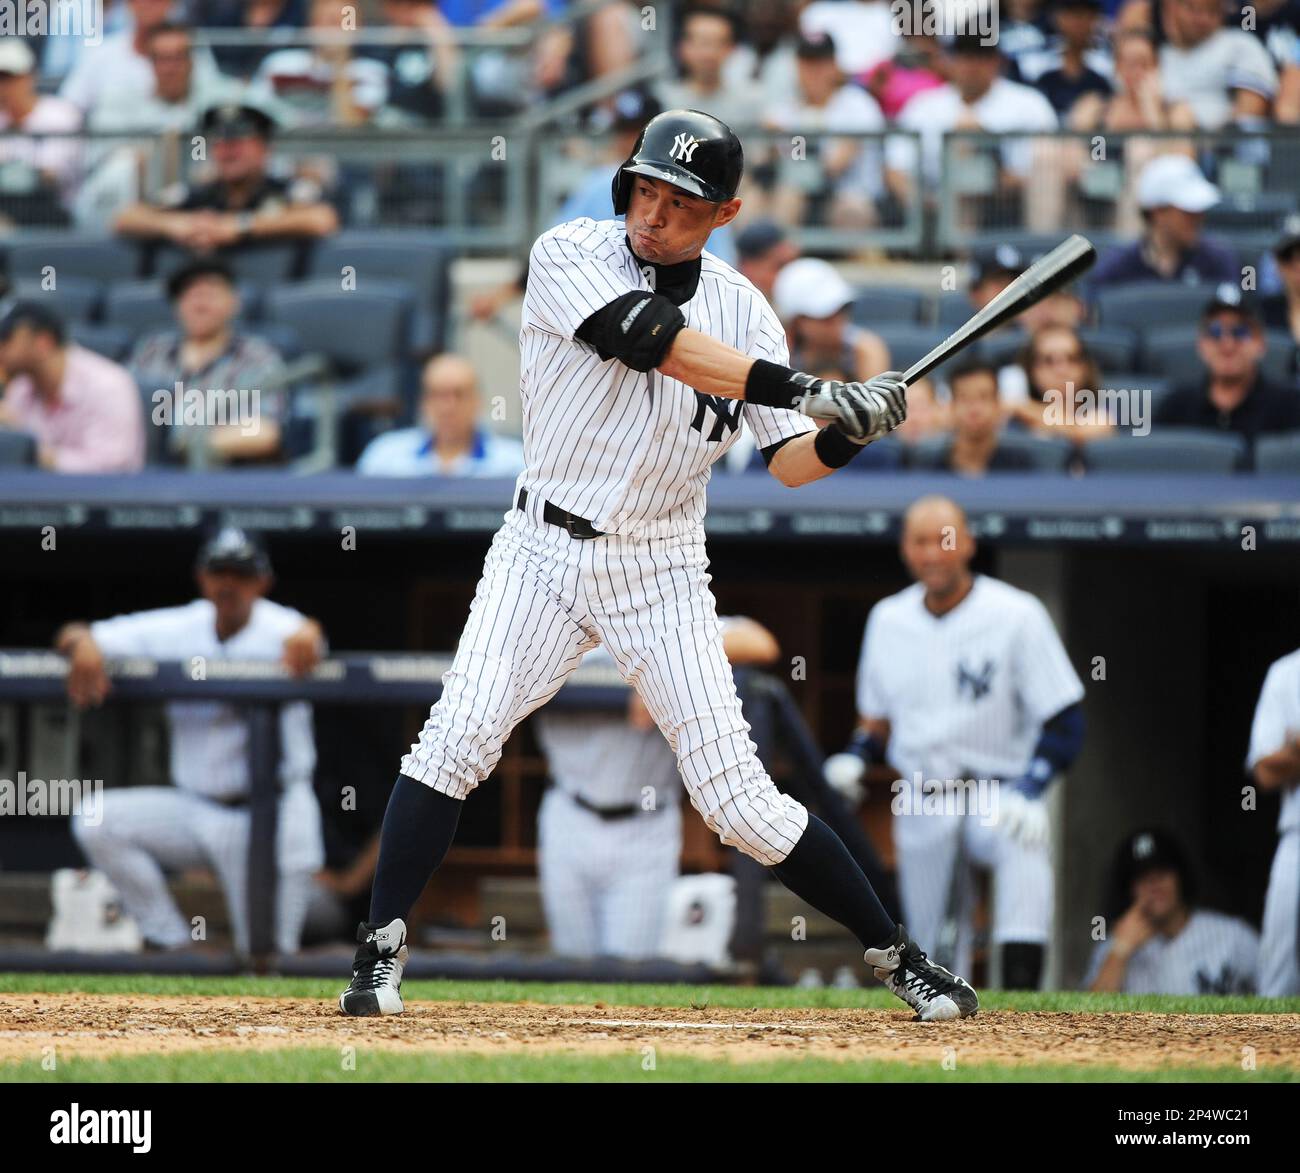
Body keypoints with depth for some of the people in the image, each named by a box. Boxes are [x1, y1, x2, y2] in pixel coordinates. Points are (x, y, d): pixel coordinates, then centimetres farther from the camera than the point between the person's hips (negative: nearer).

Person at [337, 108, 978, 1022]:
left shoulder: (742, 310, 0)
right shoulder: (571, 257, -9)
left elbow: (788, 463, -2)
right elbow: (655, 339, -26)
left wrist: (849, 434, -24)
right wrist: (807, 390, -32)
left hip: (660, 571, 1)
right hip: (543, 552, 0)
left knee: (740, 801, -3)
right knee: (457, 739, -17)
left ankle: (898, 955, 10)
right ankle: (382, 954, -7)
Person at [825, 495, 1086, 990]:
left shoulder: (1017, 615, -8)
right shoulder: (888, 619, 7)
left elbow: (1065, 724, -10)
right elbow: (877, 720, 18)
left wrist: (1026, 793, -26)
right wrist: (853, 760, -5)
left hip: (998, 795, -5)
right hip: (920, 808, 5)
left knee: (1025, 845, -38)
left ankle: (1020, 1001, -46)